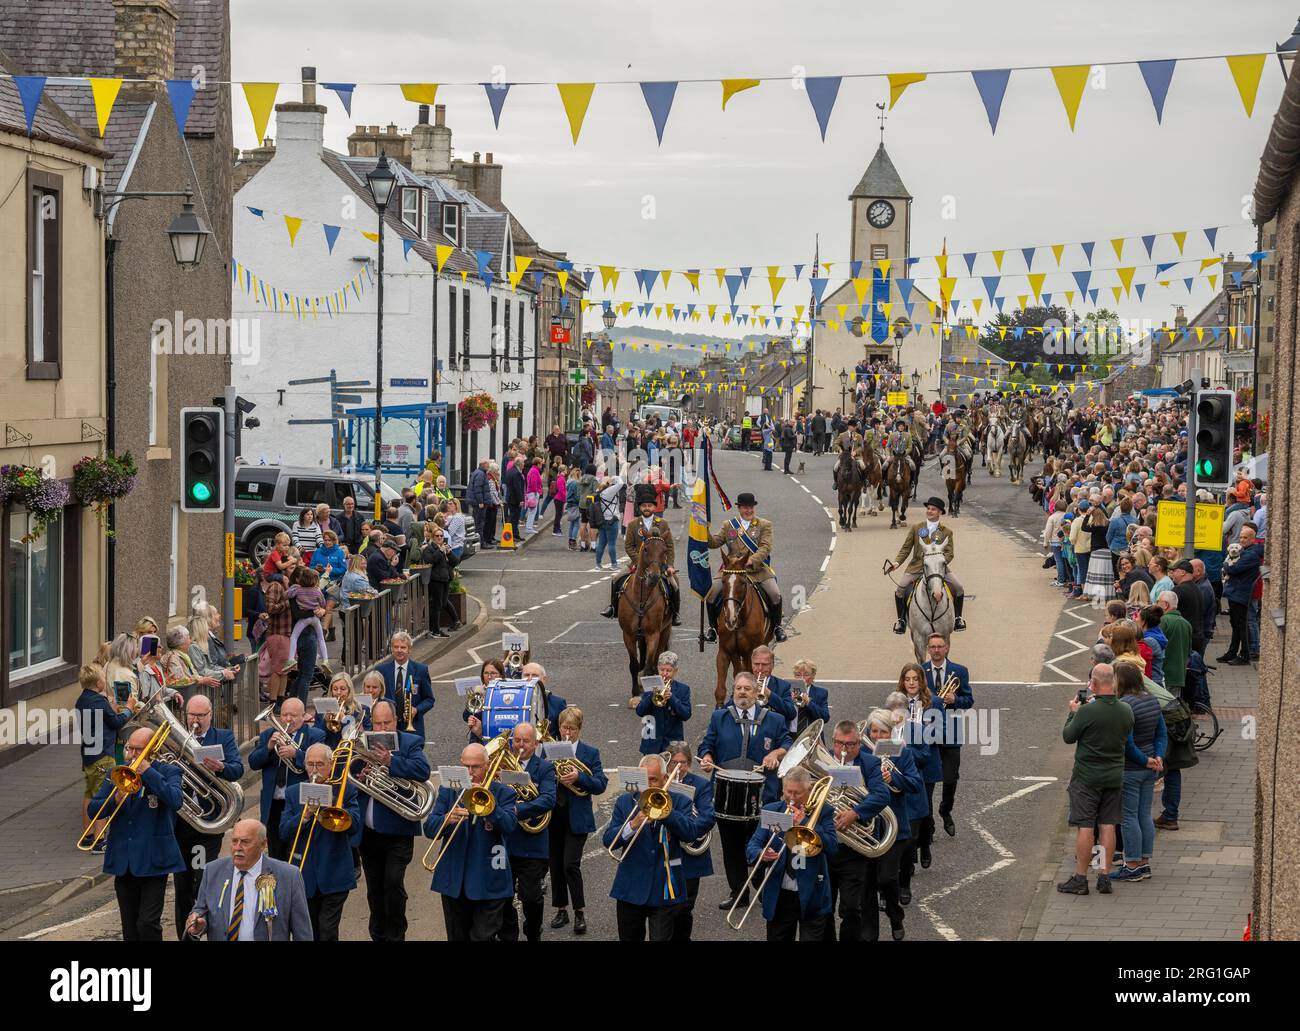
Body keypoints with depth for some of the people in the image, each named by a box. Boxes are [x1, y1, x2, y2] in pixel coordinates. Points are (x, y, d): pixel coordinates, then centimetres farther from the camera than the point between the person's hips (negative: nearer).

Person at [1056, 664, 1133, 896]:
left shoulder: (1087, 711, -19)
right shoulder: (1126, 712, -2)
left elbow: (1068, 736, -8)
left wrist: (1073, 712, 9)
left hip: (1087, 777, -5)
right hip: (1115, 776, 5)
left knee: (1085, 827, 0)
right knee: (1108, 826, 9)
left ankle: (1080, 878, 5)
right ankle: (1105, 877, 12)